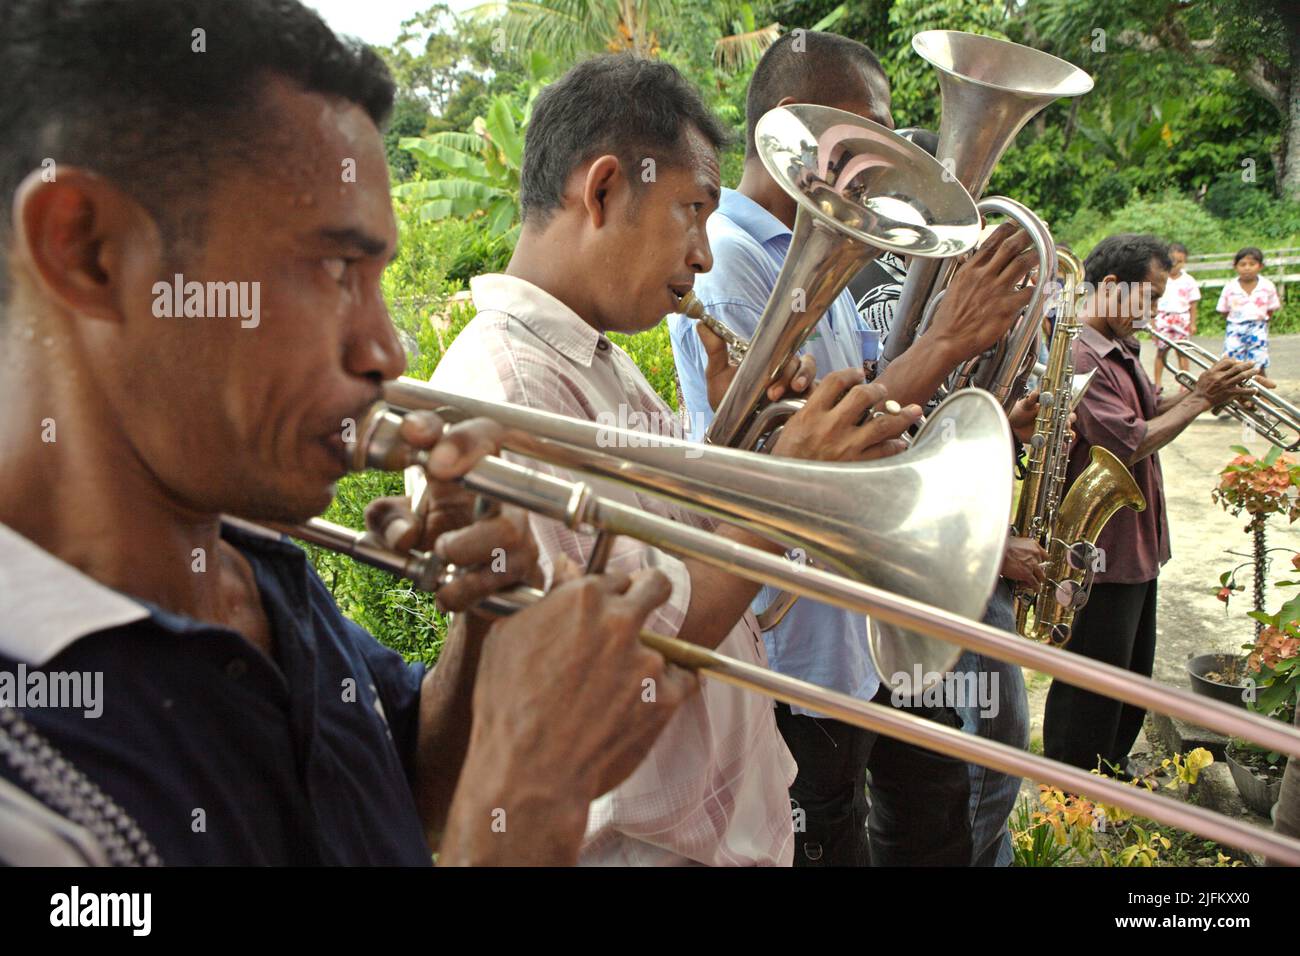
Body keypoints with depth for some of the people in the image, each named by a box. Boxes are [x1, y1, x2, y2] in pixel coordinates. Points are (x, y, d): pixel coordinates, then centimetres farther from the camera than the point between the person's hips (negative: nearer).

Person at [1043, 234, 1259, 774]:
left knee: (1132, 679, 24)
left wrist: (1204, 390, 1)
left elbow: (1149, 410, 19)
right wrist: (1200, 399, -15)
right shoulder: (1078, 356, -22)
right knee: (1090, 690, 2)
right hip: (1099, 554, -11)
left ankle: (1112, 774, 42)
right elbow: (1132, 442, -26)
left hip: (1136, 547, 11)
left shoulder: (1119, 351, 11)